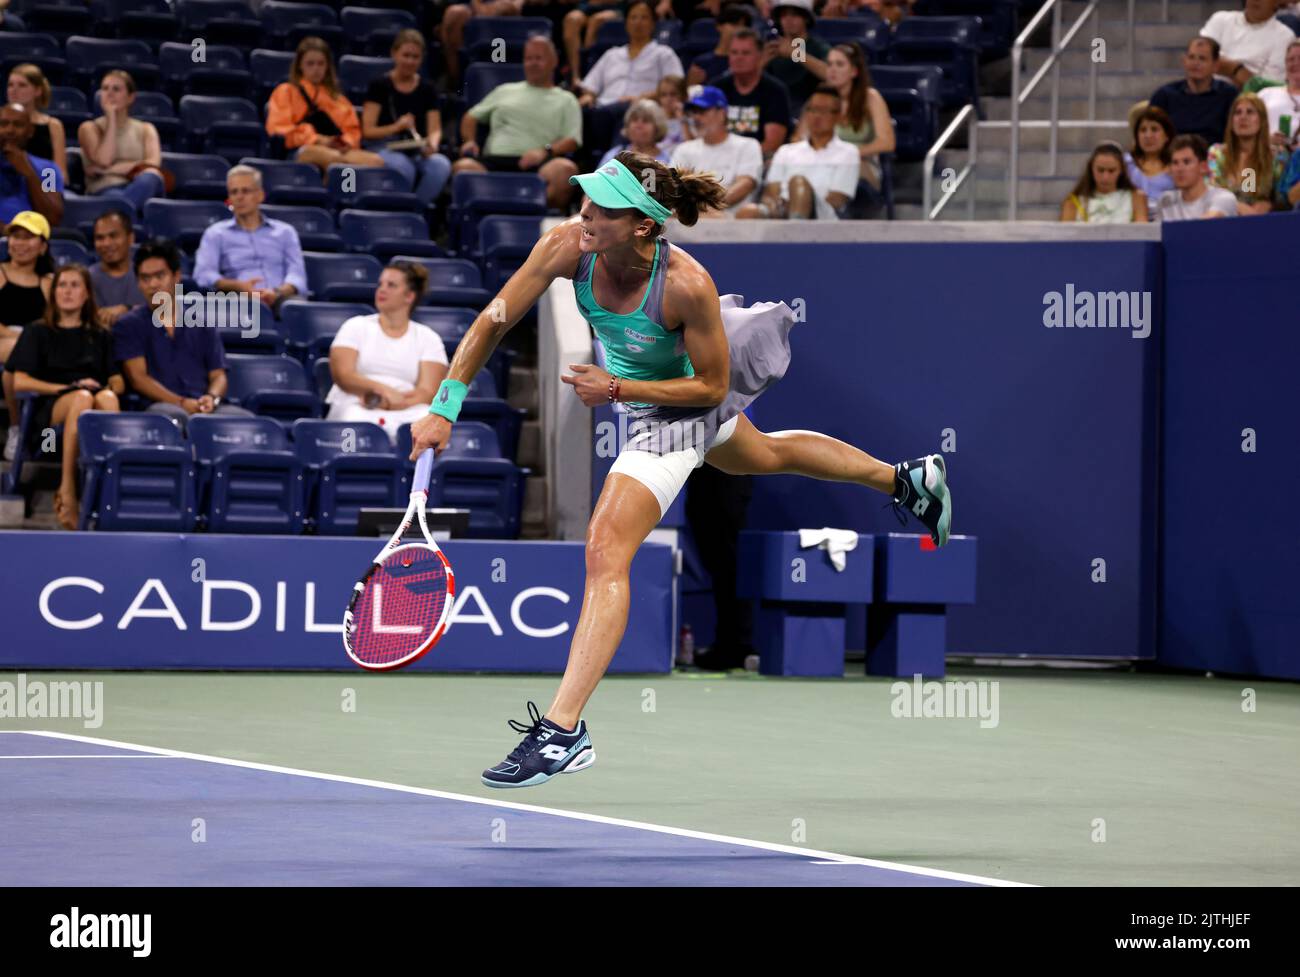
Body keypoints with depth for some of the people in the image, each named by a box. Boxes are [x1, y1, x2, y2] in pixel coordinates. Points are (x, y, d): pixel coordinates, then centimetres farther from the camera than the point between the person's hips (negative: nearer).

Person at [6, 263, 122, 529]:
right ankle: (67, 491, -45)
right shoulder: (37, 333, 20)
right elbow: (20, 382, 6)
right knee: (82, 398, -39)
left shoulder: (101, 336, 28)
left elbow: (118, 383, 16)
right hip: (49, 410, -2)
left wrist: (108, 388, -8)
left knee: (107, 398, -37)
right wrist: (70, 388, -5)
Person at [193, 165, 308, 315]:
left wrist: (278, 292, -15)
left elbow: (296, 274, 10)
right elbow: (203, 275, 5)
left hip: (282, 299, 1)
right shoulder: (216, 233, 21)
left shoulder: (285, 232, 24)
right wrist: (238, 286, -15)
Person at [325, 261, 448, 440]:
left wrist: (385, 402, -18)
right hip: (356, 406, 0)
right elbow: (342, 375, 0)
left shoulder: (428, 338, 13)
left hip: (407, 409, 0)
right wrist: (383, 389, -20)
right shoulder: (356, 326, 14)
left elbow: (428, 392, 0)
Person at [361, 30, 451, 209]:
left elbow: (435, 129, 5)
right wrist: (396, 127, -23)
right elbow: (367, 131, -4)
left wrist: (432, 144, -21)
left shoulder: (427, 90, 11)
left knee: (441, 165, -32)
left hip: (418, 152, 3)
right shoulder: (380, 86, 2)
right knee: (403, 166, -39)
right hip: (385, 149, -3)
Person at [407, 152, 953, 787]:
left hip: (679, 408, -8)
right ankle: (906, 479, 60)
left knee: (605, 551, -20)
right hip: (627, 390, 8)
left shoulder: (687, 285, -38)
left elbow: (711, 386, -25)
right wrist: (443, 408, -26)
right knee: (767, 455, 34)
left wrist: (616, 389, -33)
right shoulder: (566, 245, -28)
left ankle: (563, 730, -22)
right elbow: (494, 321, -20)